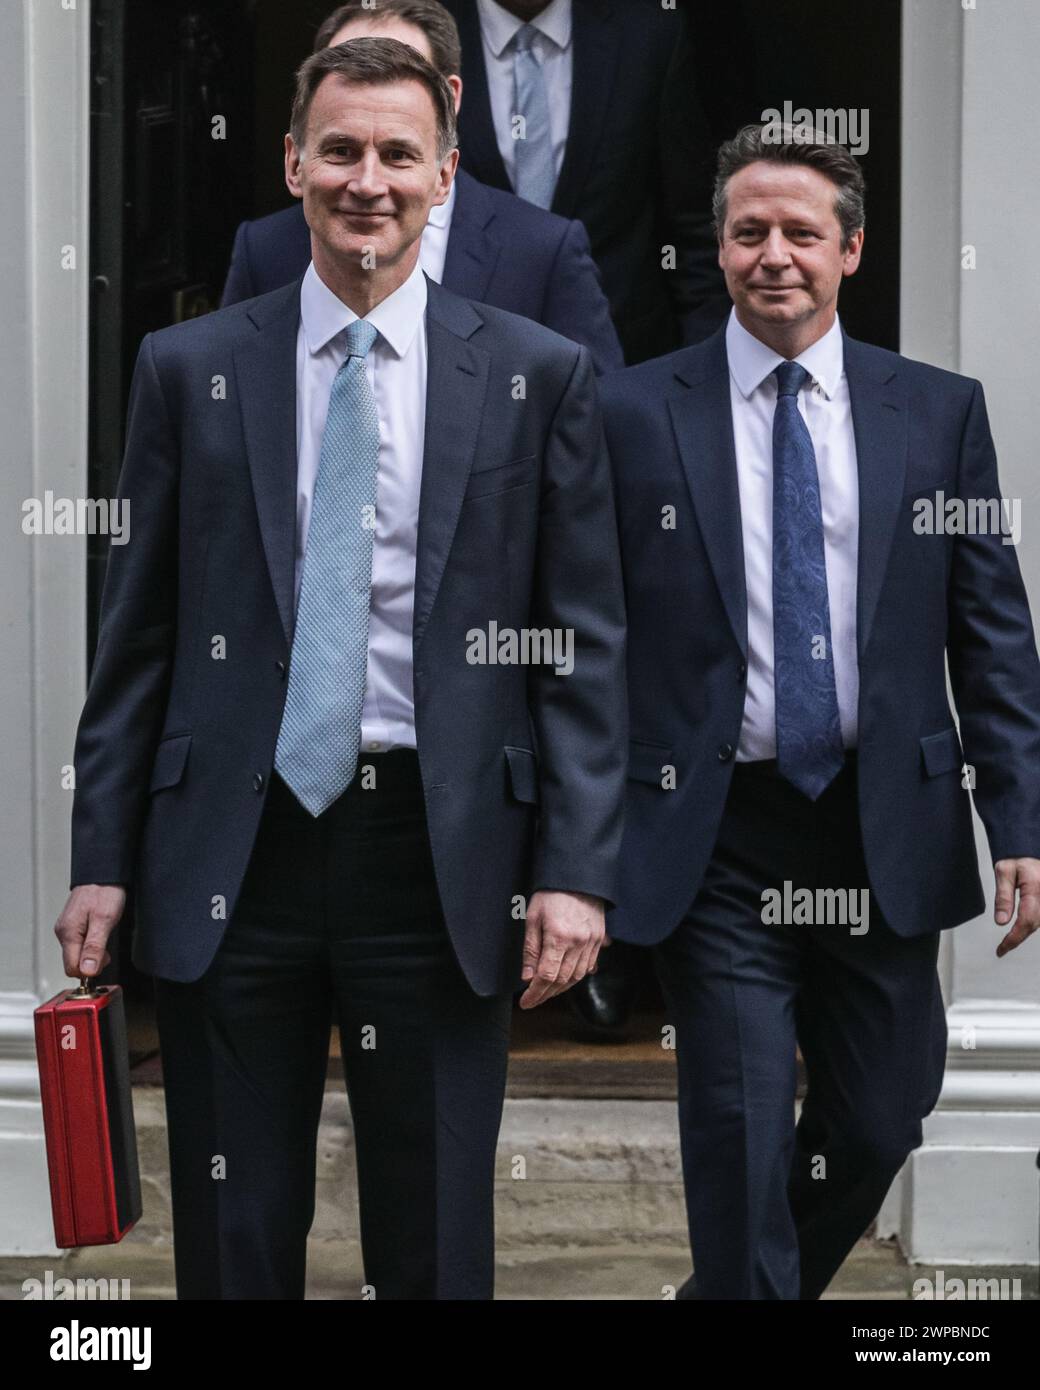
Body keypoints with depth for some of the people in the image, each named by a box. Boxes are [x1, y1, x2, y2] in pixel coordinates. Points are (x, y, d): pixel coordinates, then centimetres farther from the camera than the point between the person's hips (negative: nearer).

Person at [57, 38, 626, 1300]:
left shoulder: (538, 376, 3)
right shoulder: (189, 369, 6)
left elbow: (584, 643, 2)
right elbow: (138, 632, 7)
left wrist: (575, 868, -5)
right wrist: (101, 859, 2)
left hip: (442, 854, -1)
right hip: (231, 853, 1)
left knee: (434, 1244, 9)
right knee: (232, 1240, 9)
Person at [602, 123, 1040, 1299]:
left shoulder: (939, 411, 4)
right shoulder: (635, 414, 0)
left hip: (887, 834, 3)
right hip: (717, 839, -2)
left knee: (880, 1124, 12)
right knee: (741, 1147, -1)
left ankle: (775, 1278, 39)